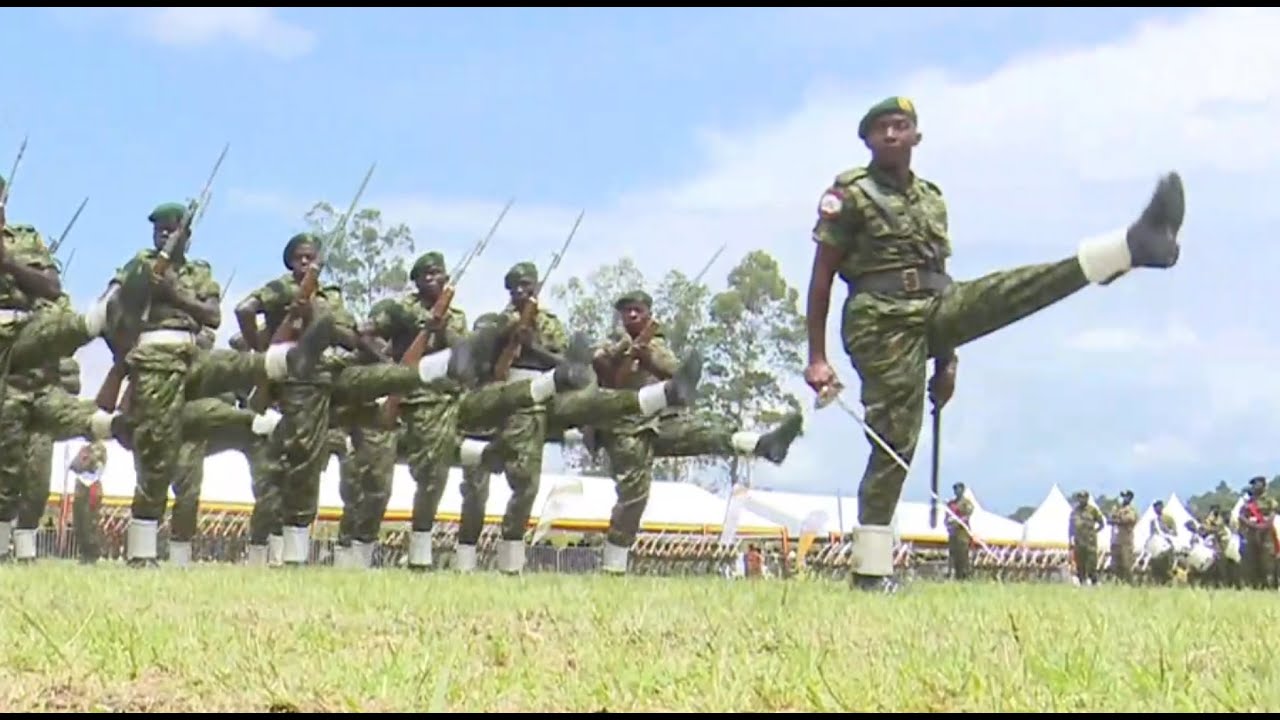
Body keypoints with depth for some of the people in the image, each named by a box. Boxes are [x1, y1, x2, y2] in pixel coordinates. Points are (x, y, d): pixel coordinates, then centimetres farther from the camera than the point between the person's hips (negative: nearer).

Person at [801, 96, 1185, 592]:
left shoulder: (932, 199, 19)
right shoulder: (849, 194, 1)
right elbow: (820, 279, -2)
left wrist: (946, 360, 21)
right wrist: (817, 359, -10)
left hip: (934, 310, 5)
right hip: (881, 321, -5)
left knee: (1015, 290, -15)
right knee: (894, 444, -10)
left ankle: (1136, 244, -29)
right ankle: (871, 572, -5)